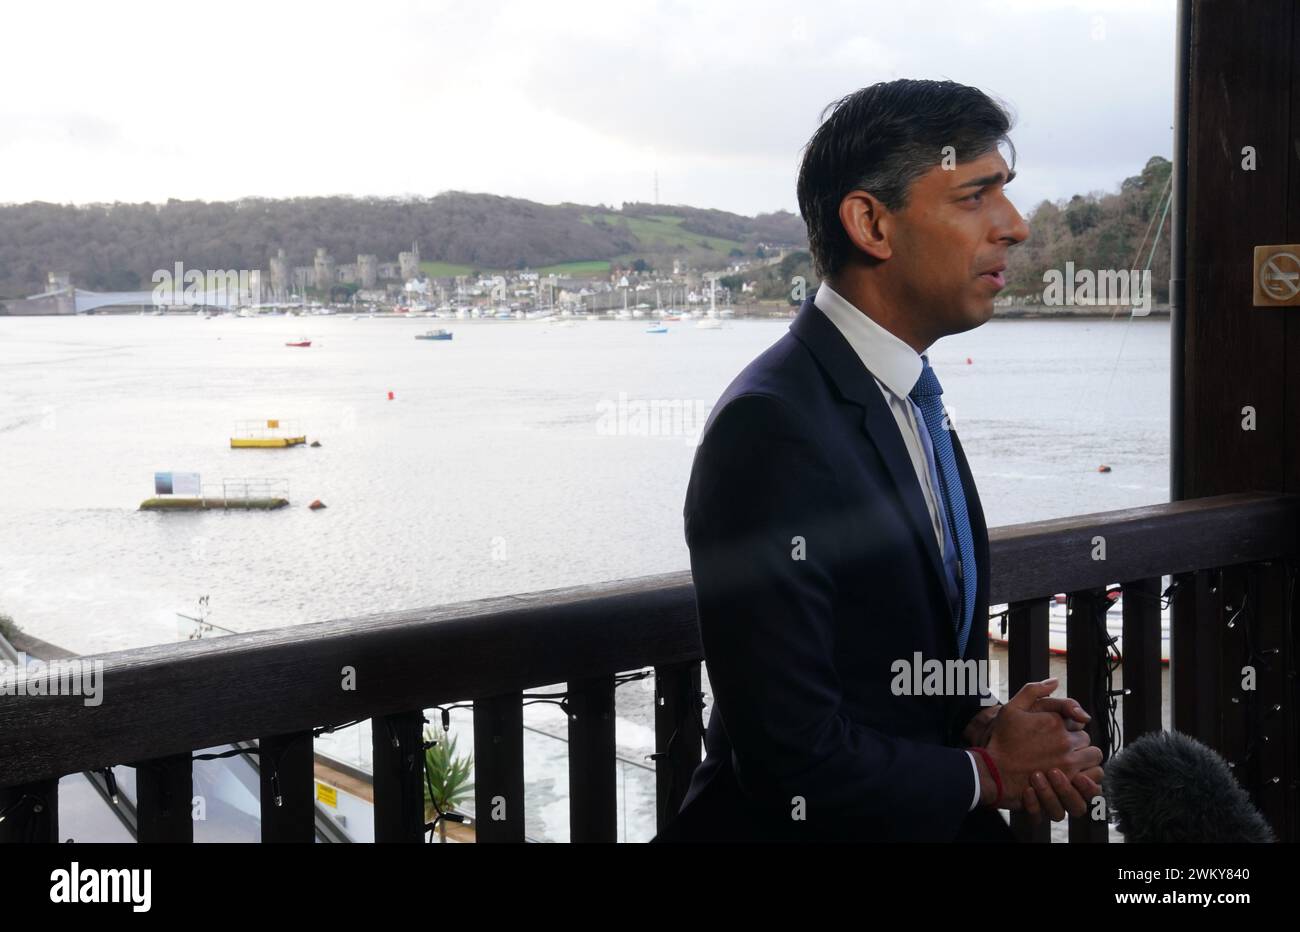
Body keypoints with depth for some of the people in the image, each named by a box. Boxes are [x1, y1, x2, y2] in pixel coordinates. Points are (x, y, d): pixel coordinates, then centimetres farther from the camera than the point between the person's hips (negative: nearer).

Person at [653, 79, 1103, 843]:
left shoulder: (912, 398, 6)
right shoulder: (772, 427, -21)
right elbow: (794, 763, -23)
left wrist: (983, 723, -5)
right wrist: (991, 772, -10)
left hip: (930, 816, 7)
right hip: (800, 824, -7)